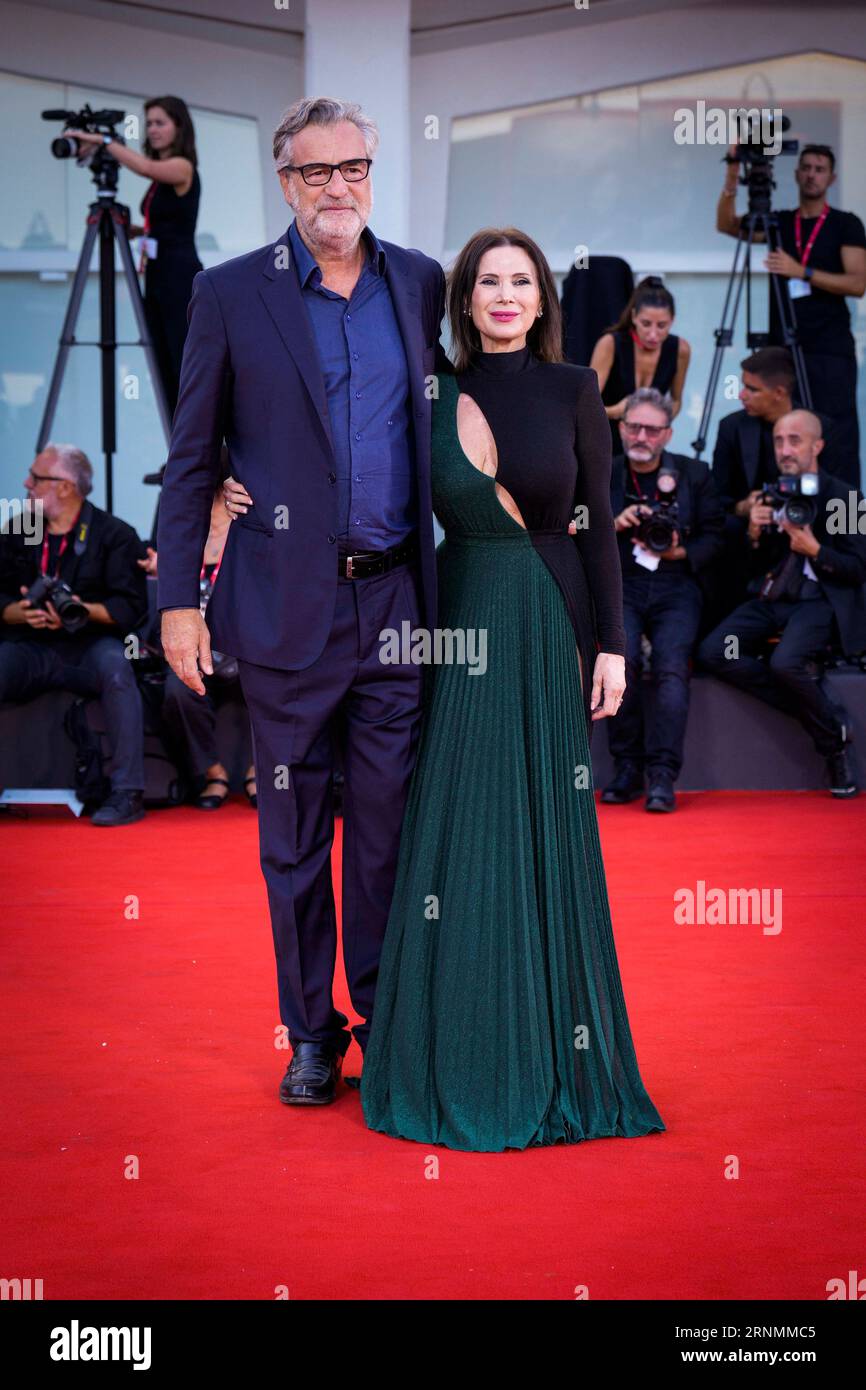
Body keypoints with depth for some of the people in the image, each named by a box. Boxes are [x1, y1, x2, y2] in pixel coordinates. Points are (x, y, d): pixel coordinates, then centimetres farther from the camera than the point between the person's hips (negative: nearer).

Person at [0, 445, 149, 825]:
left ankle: (128, 792, -34)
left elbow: (131, 606, -5)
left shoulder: (114, 534, 3)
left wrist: (83, 611, -22)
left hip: (90, 646, -3)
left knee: (115, 664, -36)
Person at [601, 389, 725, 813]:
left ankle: (662, 775, -28)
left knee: (672, 666, -26)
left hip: (676, 589, 0)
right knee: (620, 657, -29)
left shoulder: (694, 474, 11)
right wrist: (613, 526, -11)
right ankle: (627, 768, -17)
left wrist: (680, 552, -10)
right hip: (619, 588, 0)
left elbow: (714, 536, 8)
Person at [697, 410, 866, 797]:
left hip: (818, 601, -6)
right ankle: (825, 714, -9)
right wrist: (755, 534, -5)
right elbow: (752, 567, 14)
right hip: (769, 600, 6)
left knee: (785, 661, -34)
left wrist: (814, 550, -16)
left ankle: (835, 740, -5)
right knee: (711, 652, -18)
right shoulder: (769, 497, 14)